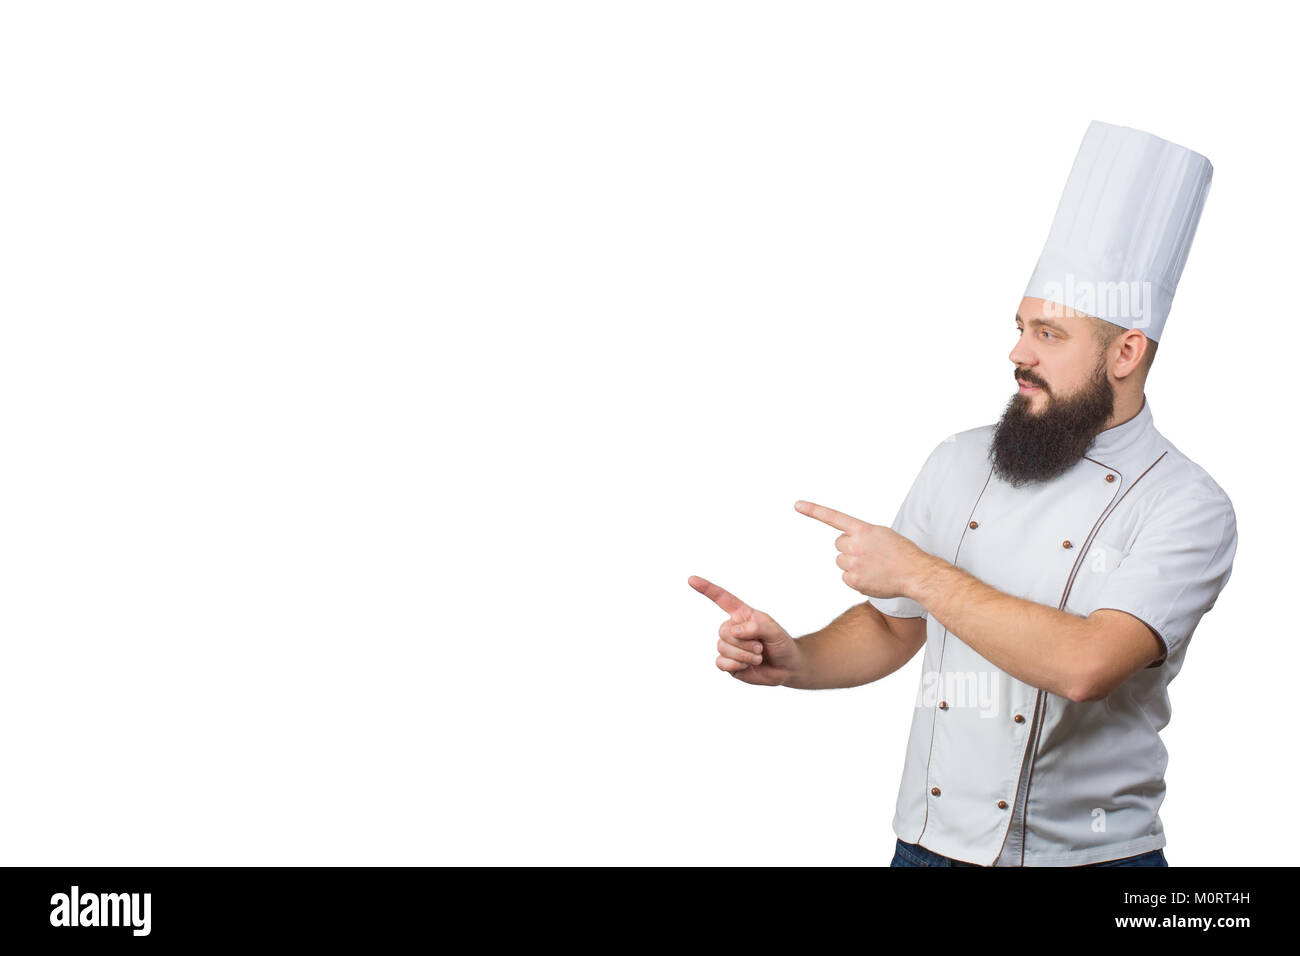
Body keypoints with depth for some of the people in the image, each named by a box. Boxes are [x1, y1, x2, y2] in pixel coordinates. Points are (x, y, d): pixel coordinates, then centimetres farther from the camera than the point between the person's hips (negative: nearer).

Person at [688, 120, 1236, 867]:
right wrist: (791, 660, -6)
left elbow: (1083, 665, -25)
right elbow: (891, 629, 12)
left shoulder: (1186, 506, -11)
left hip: (1090, 853, -4)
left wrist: (917, 572, -19)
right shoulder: (960, 462, 4)